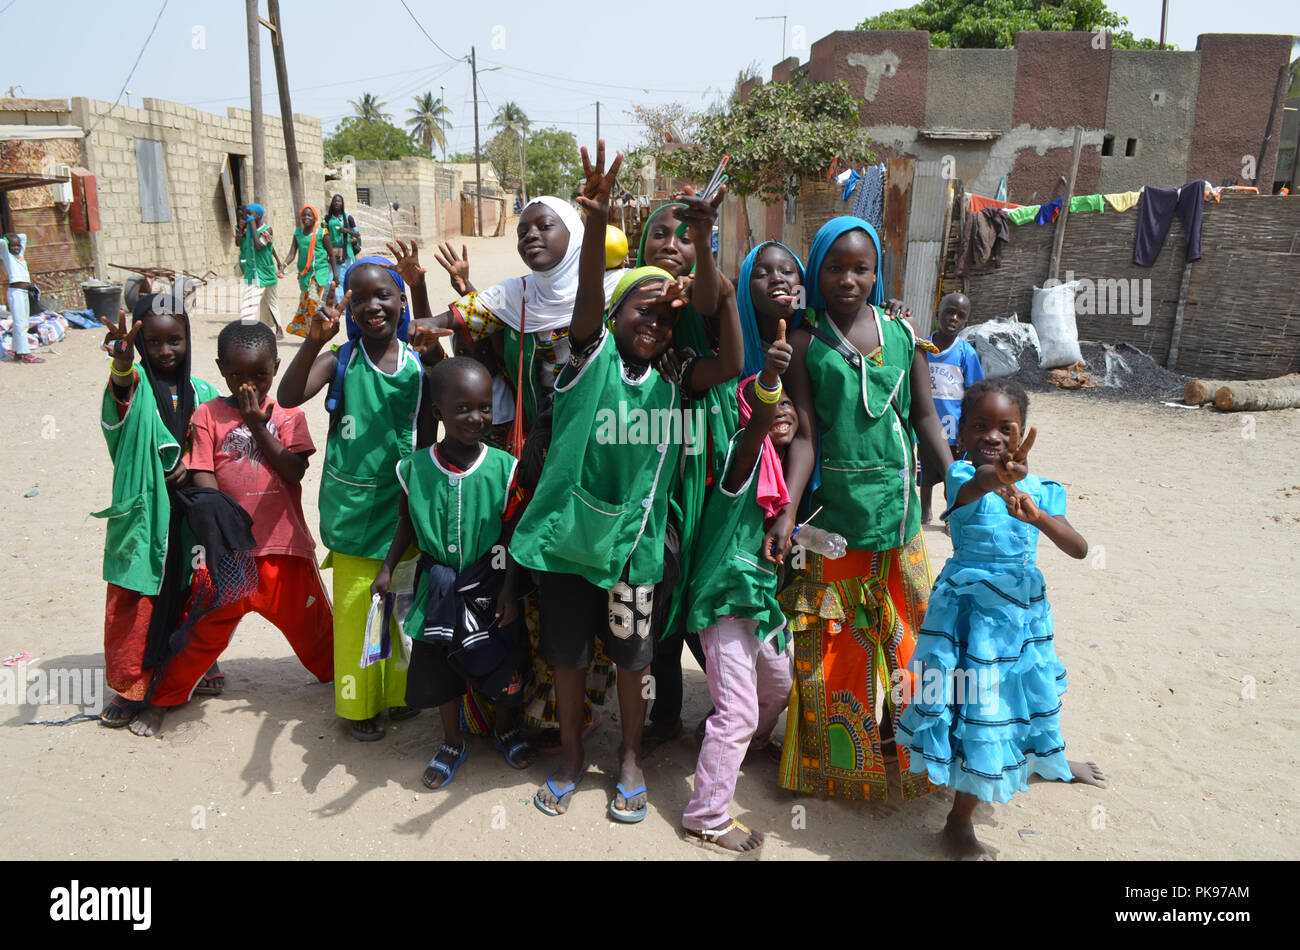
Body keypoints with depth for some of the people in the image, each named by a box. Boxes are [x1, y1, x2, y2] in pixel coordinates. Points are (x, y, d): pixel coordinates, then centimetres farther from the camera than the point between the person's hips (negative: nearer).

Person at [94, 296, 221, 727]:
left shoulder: (202, 393, 2)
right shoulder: (136, 384, -8)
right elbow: (123, 388, -33)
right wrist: (123, 361, -55)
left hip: (188, 512, 3)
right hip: (141, 510, -2)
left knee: (189, 591, 16)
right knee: (134, 599, 4)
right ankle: (130, 686, 18)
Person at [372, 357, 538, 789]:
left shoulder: (503, 467, -14)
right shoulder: (415, 468, -10)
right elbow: (407, 524, 6)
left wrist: (510, 590, -10)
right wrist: (387, 569, 0)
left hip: (490, 588, -1)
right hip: (438, 590, 1)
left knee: (503, 668, 13)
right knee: (440, 670, 15)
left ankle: (506, 730, 42)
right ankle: (452, 743, 39)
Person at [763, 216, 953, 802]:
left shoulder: (902, 333, 5)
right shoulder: (805, 341, -3)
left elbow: (925, 416, 8)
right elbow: (805, 436, -8)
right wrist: (787, 510, -18)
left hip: (898, 505, 3)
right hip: (832, 511, -3)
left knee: (908, 634, 13)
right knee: (831, 643, 8)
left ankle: (911, 755, 32)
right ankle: (834, 761, 27)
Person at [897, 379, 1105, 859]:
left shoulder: (1035, 489, -2)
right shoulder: (963, 476, -16)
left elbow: (1079, 548, -12)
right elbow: (974, 486, -43)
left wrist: (1038, 517, -32)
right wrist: (999, 476, -67)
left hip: (1024, 607, 6)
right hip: (972, 608, -6)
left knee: (1034, 685, 27)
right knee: (979, 703, -5)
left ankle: (1050, 758, 60)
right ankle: (958, 823, 12)